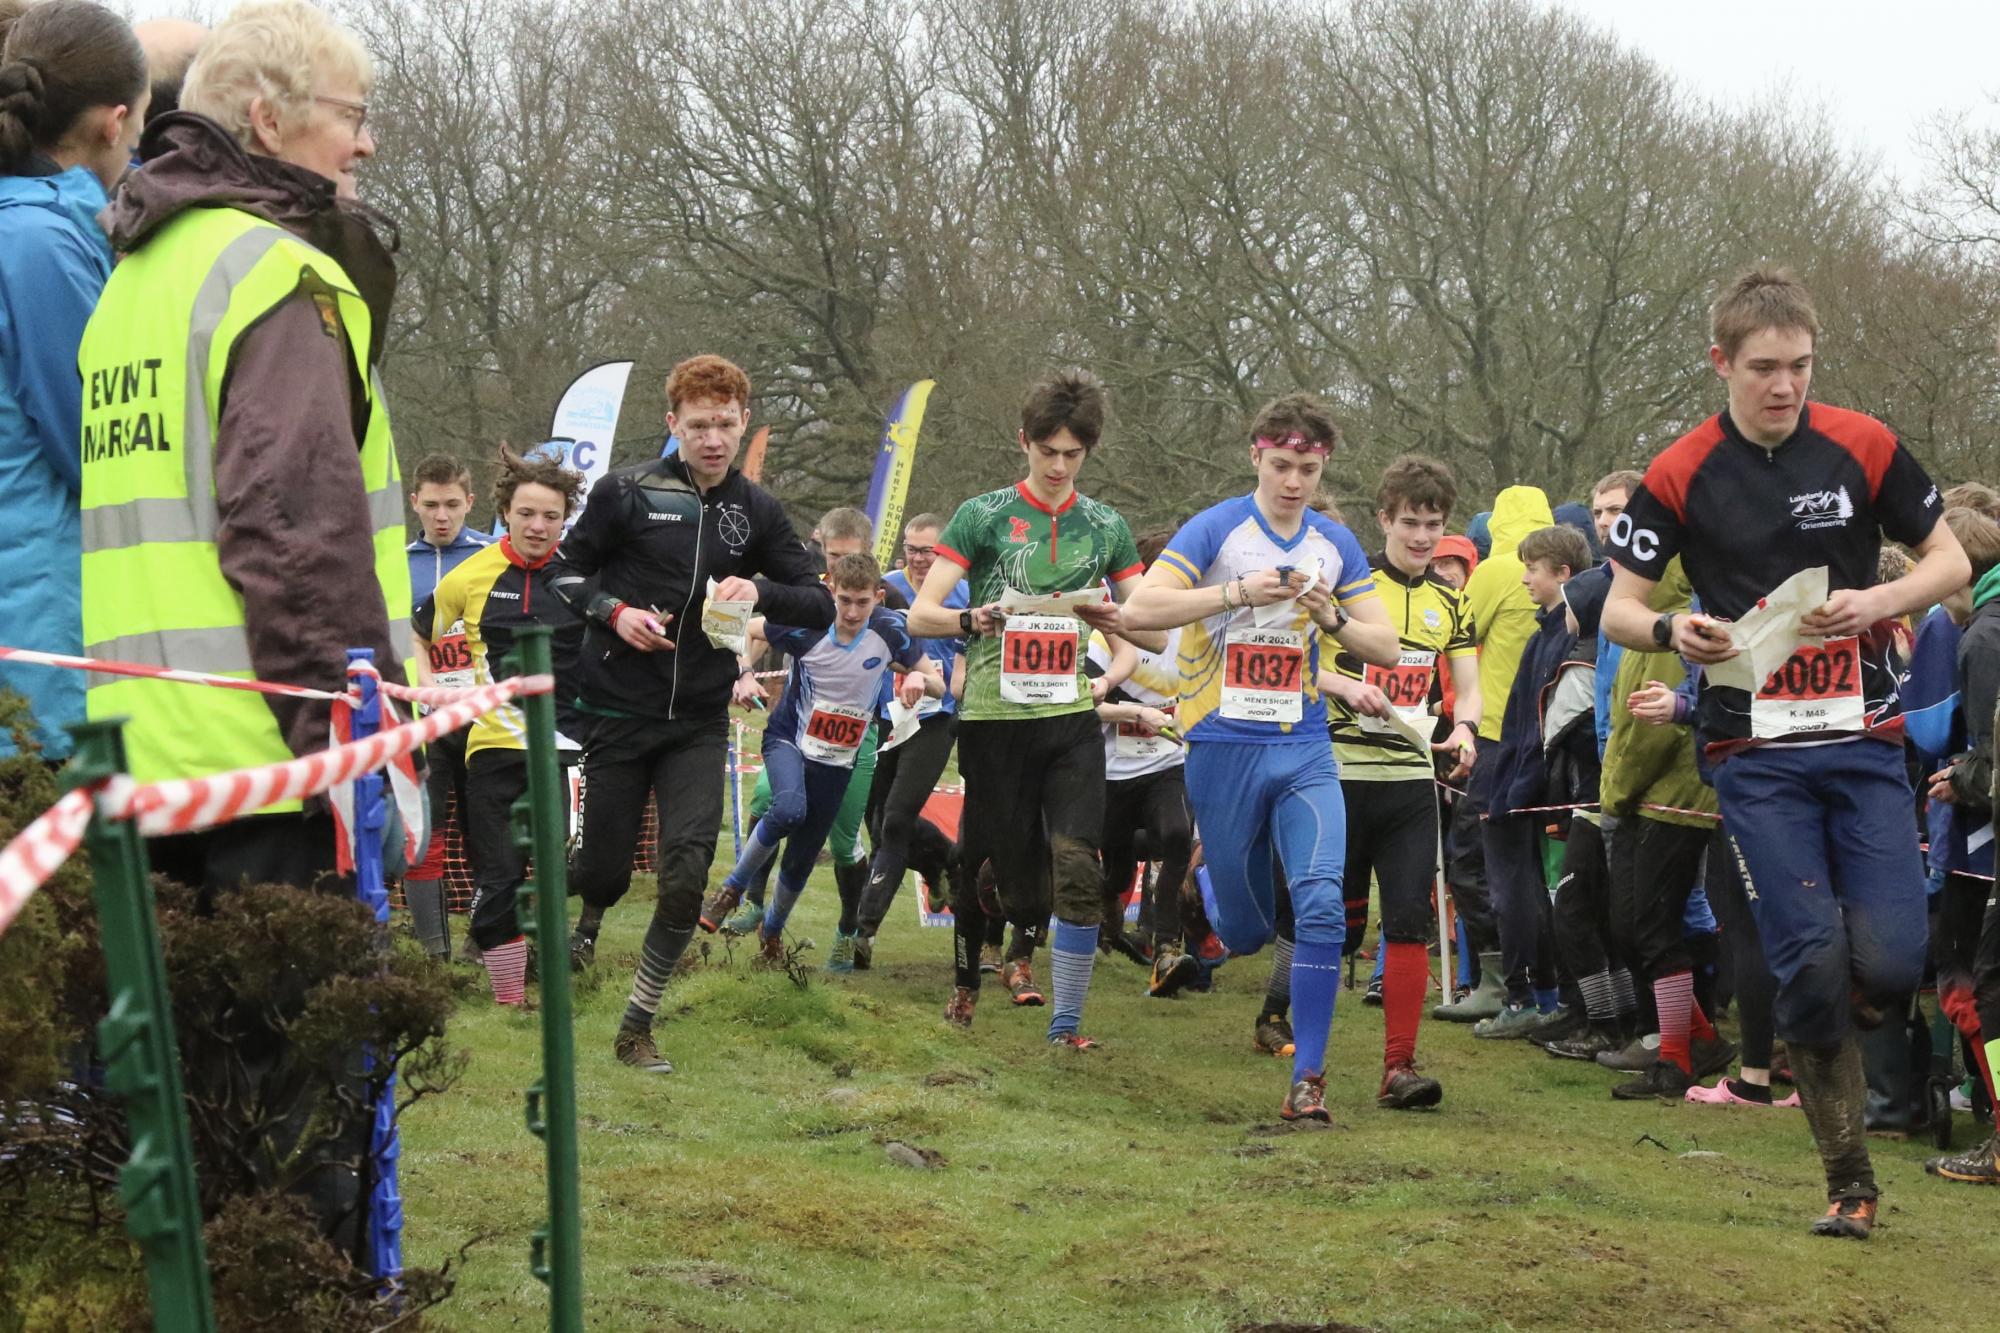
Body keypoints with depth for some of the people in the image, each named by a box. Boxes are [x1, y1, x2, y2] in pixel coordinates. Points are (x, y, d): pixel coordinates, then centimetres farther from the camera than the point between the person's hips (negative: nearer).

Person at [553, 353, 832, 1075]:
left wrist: (761, 591, -13)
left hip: (700, 721, 2)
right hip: (617, 711, -2)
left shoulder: (756, 511, 6)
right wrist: (614, 612, -16)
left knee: (688, 873, -12)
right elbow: (565, 570, 3)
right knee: (605, 868, 2)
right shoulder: (627, 492, -5)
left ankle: (636, 1026, 1)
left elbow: (820, 604, 7)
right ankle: (584, 925, 39)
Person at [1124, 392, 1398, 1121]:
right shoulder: (1217, 530, -5)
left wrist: (1333, 619, -10)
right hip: (1224, 747, -2)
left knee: (1321, 903, -18)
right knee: (1245, 932, 8)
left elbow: (1387, 648, 9)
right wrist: (1240, 591, -24)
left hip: (1304, 749, 2)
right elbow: (1141, 609, -17)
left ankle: (1308, 1075, -11)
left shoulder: (1336, 544, 8)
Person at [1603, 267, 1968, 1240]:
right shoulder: (1681, 477, -1)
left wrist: (1875, 602, -12)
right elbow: (1618, 609, 4)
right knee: (1809, 962, -10)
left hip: (1863, 740, 1)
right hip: (1758, 757, -1)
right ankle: (1849, 1183, 3)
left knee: (1889, 962, -13)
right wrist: (1672, 630, -19)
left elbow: (1950, 561, 8)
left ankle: (1827, 1023, 24)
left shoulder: (1862, 448, 1)